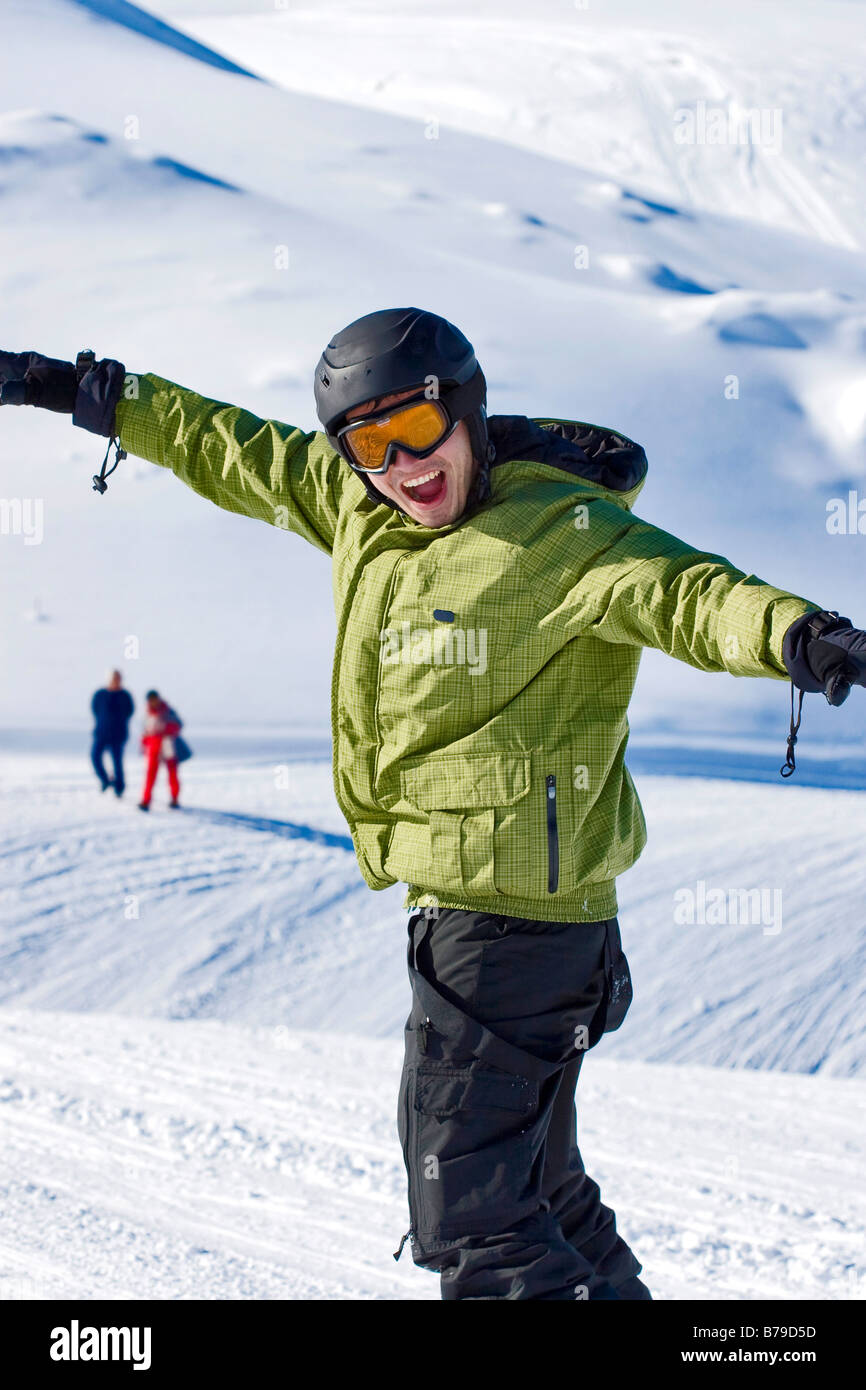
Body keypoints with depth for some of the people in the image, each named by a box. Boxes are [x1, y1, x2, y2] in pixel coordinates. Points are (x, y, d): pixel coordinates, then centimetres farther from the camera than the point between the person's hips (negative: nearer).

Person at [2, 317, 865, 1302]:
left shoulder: (559, 529, -15)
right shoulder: (356, 508, 8)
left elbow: (680, 591, -31)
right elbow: (233, 453, 21)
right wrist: (87, 394, 26)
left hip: (505, 918, -9)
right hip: (459, 910, 9)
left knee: (467, 1216, -9)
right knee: (535, 1190, 21)